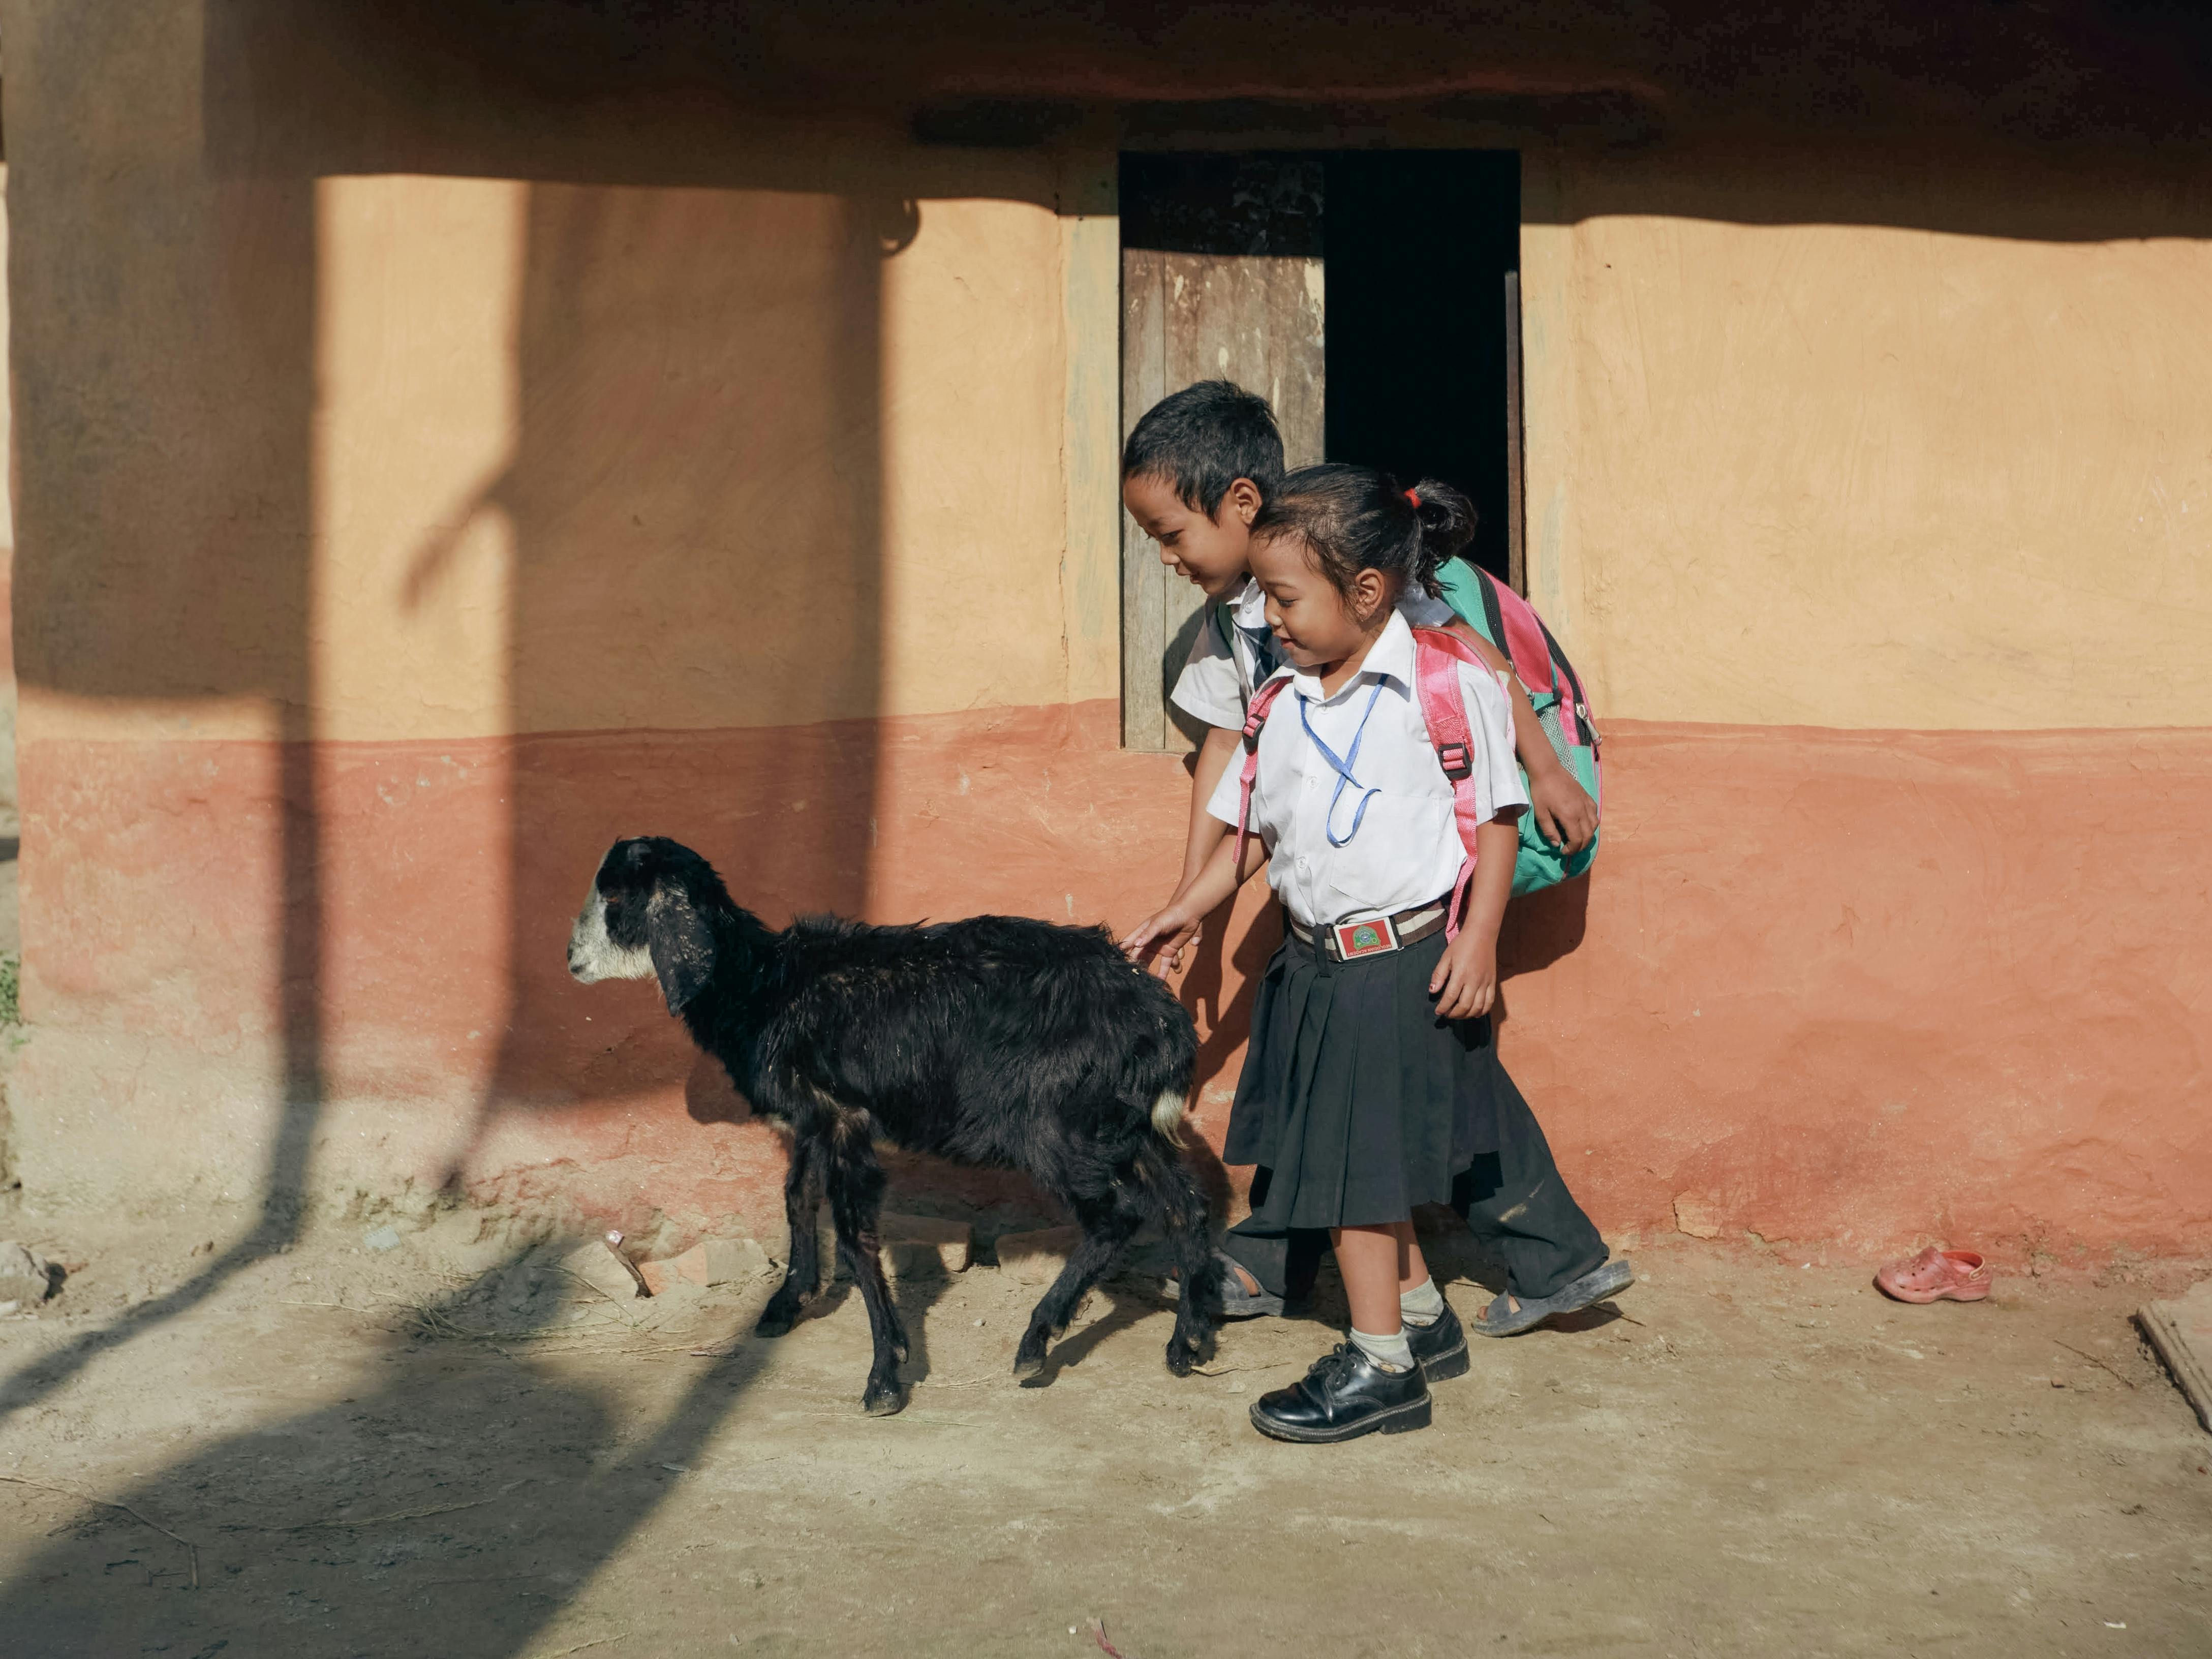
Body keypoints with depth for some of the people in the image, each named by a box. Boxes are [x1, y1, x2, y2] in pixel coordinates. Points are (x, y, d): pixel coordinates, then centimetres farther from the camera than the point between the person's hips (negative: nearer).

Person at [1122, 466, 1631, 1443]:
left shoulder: (1447, 684, -11)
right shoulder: (1282, 701, 7)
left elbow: (1495, 819, -7)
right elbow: (1253, 828, 17)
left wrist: (1476, 943, -13)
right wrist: (1185, 913, 14)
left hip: (1407, 960, -7)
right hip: (1316, 962, 7)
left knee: (1357, 1156, -4)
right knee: (1342, 1153, 13)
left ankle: (1380, 1365, 8)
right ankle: (1421, 1319, 31)